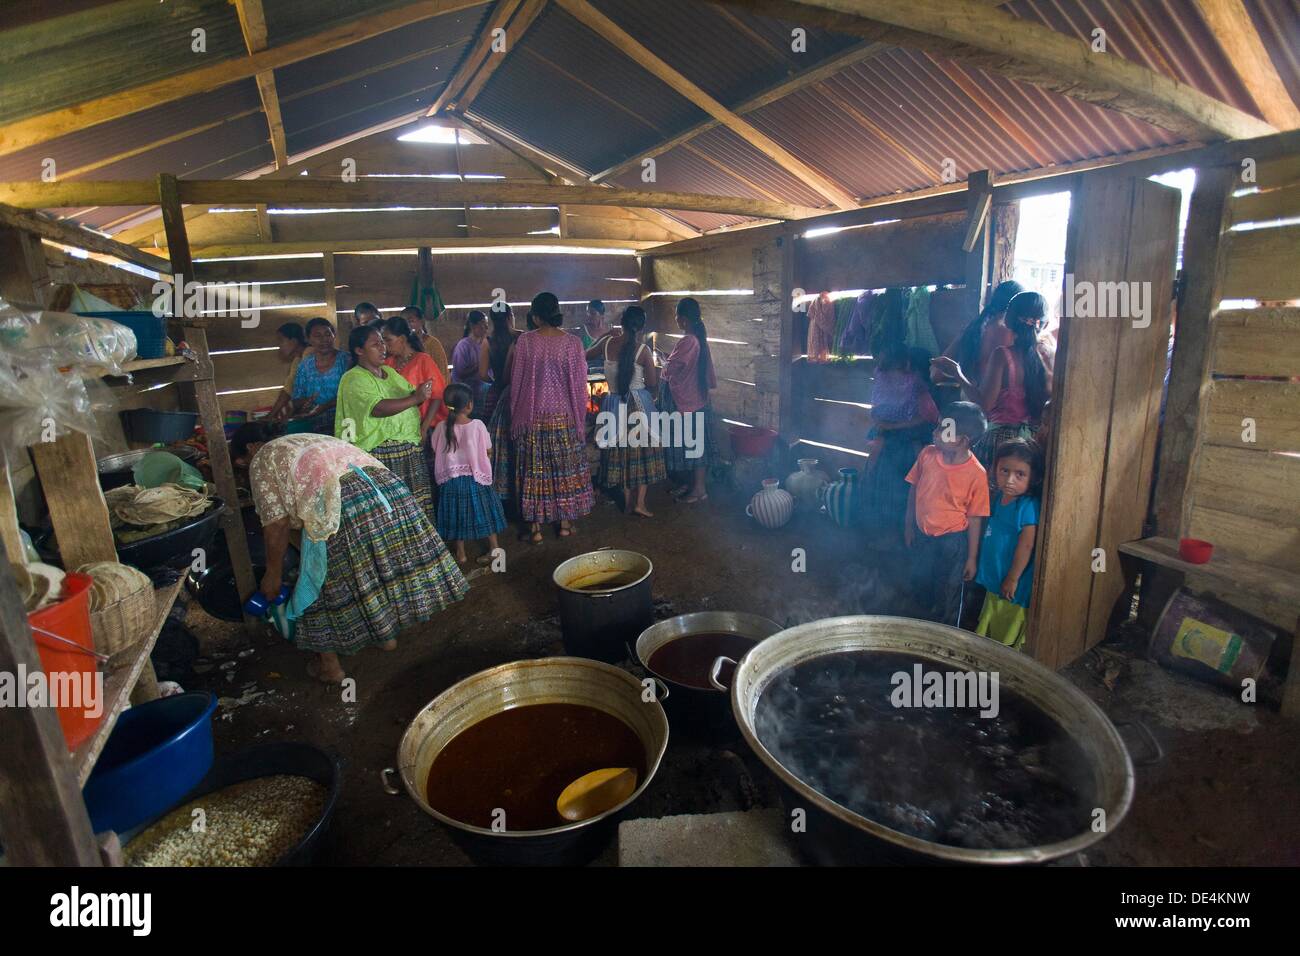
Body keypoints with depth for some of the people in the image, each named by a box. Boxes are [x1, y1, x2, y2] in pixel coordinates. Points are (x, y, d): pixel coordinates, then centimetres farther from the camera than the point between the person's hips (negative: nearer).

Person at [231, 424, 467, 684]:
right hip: (387, 486, 7)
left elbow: (277, 525, 6)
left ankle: (329, 665, 25)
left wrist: (273, 574, 16)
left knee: (324, 582, 12)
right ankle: (386, 634, 41)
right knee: (379, 564, 24)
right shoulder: (308, 440, 36)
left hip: (340, 505, -7)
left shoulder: (263, 460, 15)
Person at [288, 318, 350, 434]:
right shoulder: (305, 365, 14)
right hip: (309, 419, 4)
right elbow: (296, 401, 12)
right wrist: (306, 402, -11)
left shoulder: (345, 360, 3)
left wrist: (323, 407, -19)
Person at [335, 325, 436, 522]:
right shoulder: (354, 379, -7)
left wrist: (422, 392, -9)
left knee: (415, 505, 8)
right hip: (381, 452, -7)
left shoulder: (389, 371, 17)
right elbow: (378, 408, -22)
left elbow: (411, 393, 15)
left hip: (410, 448, 7)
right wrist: (415, 398, -26)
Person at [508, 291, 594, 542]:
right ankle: (566, 523, 20)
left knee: (534, 469, 9)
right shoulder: (572, 342, -7)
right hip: (563, 416, 0)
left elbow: (514, 378, 0)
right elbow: (579, 382, -3)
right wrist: (579, 416, 8)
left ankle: (535, 526, 15)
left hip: (532, 416, 0)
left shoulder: (524, 341, -6)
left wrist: (517, 414, 11)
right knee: (565, 468, 12)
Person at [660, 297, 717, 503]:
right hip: (694, 398, 9)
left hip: (686, 401, -9)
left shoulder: (687, 341, -21)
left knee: (693, 443, -1)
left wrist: (664, 366, 3)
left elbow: (668, 369, -18)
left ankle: (699, 489, 8)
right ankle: (692, 483, 26)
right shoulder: (699, 338, 8)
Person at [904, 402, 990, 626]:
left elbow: (974, 519, -14)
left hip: (952, 540, -4)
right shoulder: (927, 454, -12)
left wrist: (971, 558, -8)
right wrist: (908, 526, 9)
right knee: (920, 585, 23)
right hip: (921, 534, 4)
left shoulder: (976, 474, -22)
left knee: (948, 594, 13)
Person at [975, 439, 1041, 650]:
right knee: (988, 628, 25)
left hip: (1012, 583, -7)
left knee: (1006, 636, 11)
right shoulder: (998, 497, -1)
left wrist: (1012, 579, -17)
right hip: (993, 578, 7)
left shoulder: (1028, 506, -25)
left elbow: (1026, 546, -22)